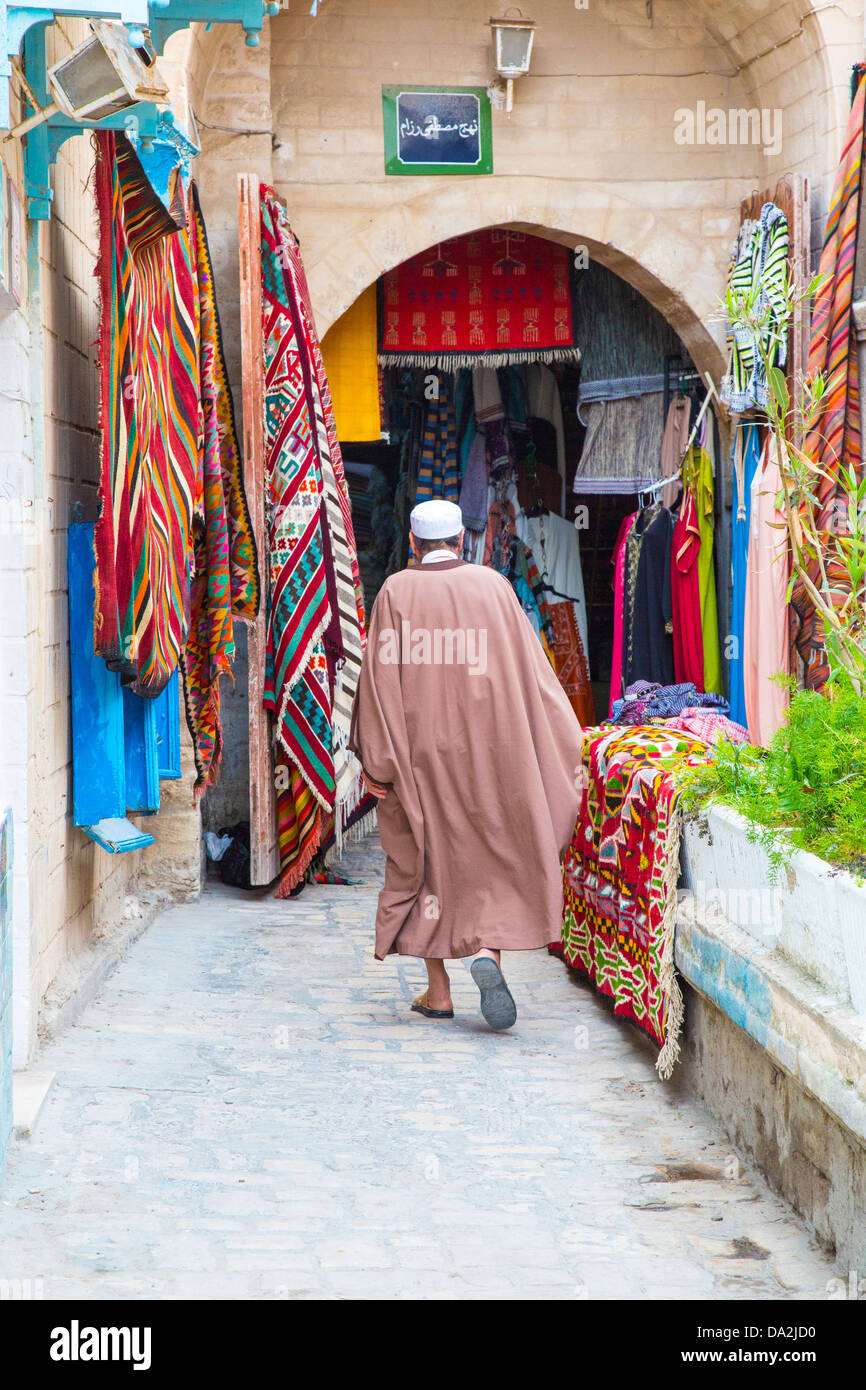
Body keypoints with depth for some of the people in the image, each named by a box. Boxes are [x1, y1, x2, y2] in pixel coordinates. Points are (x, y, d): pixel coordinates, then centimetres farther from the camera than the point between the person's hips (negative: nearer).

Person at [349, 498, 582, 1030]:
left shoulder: (396, 592, -3)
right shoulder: (493, 586, 0)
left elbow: (382, 675, -7)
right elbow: (530, 669, 1)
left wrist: (374, 760, -4)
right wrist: (562, 742, 8)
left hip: (418, 746, 0)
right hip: (485, 743, 0)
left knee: (426, 857, 10)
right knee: (498, 853, 10)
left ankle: (438, 990, 12)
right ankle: (488, 950, -15)